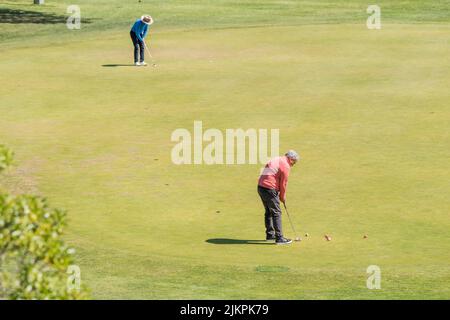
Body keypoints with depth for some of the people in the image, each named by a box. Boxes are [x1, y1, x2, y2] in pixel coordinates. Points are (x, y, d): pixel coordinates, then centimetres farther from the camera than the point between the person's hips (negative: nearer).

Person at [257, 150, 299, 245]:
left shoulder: (275, 160, 19)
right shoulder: (285, 166, -9)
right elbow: (283, 184, -8)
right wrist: (282, 197, 8)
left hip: (261, 187, 9)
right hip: (269, 190, -9)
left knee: (268, 211, 21)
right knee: (276, 213, -5)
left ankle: (270, 234, 31)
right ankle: (279, 238, -7)